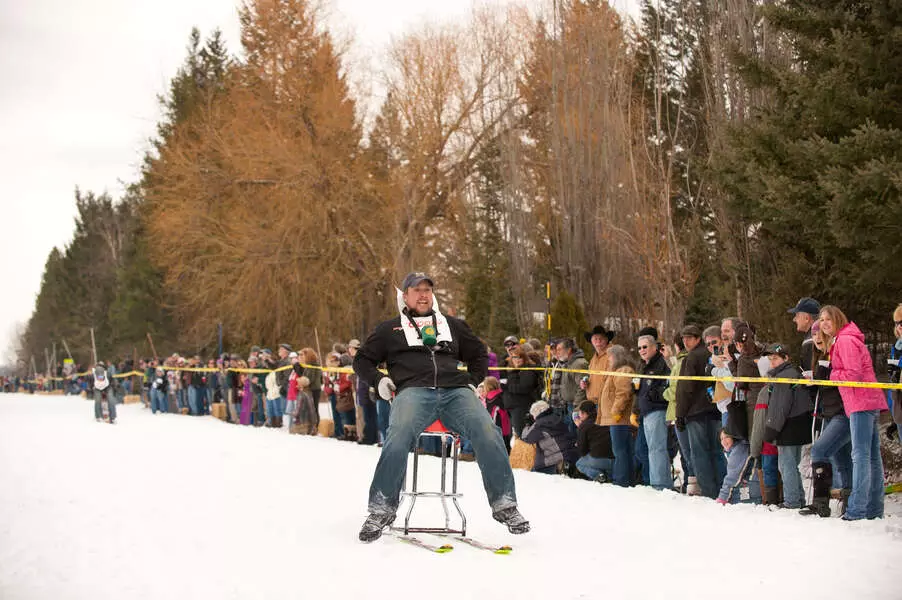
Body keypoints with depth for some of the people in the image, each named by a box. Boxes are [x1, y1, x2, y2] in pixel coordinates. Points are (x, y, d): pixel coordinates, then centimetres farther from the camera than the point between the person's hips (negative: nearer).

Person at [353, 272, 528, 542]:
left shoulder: (452, 325, 30)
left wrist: (472, 382, 18)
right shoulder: (390, 329, 25)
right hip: (413, 391, -2)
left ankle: (504, 504, -19)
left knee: (488, 434, -27)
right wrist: (379, 379, 8)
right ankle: (381, 509, -27)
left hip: (456, 391, 2)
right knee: (398, 438, -35)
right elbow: (362, 360, 28)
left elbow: (479, 355, 37)